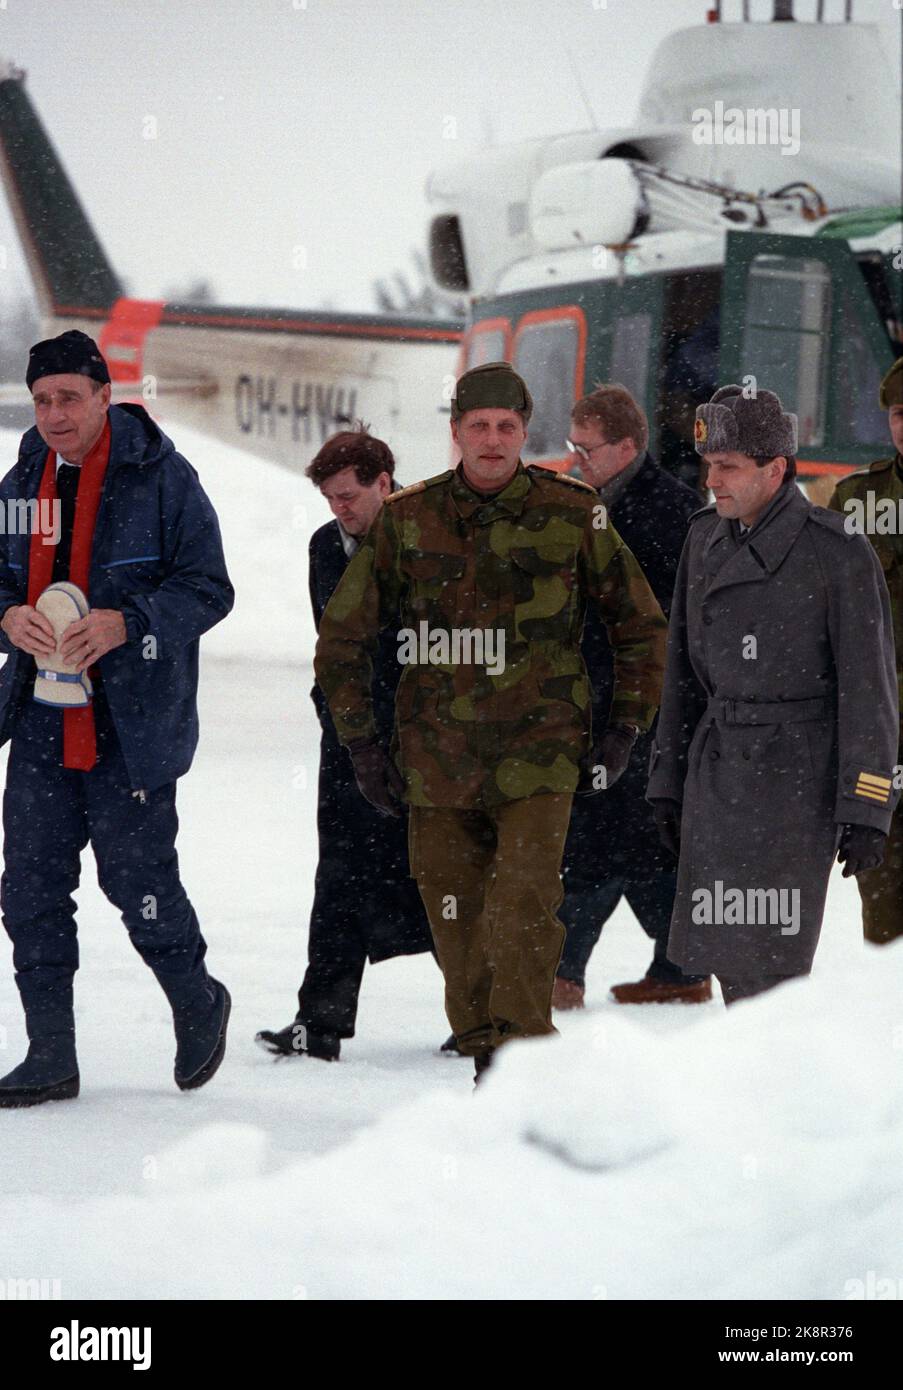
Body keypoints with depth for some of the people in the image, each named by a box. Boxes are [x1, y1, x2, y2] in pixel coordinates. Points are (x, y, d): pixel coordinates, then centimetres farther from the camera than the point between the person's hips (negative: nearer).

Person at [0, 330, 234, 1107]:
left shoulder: (162, 478, -7)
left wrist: (126, 623, -22)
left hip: (132, 723, -5)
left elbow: (208, 589, -7)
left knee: (137, 877, -1)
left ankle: (198, 1003, 27)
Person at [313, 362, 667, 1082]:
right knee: (457, 928, 3)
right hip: (438, 759, 2)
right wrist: (362, 743, 8)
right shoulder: (407, 520, 4)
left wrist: (626, 727, 8)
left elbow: (642, 623, 12)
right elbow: (342, 636, 13)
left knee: (524, 907, -18)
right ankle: (485, 1057, 16)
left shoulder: (572, 515, 0)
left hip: (539, 753, -2)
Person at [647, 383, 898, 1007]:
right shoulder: (707, 540, 8)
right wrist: (669, 783, 15)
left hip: (797, 781, -6)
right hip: (717, 775, 6)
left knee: (766, 969, -10)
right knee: (723, 958, 6)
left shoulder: (839, 553, -11)